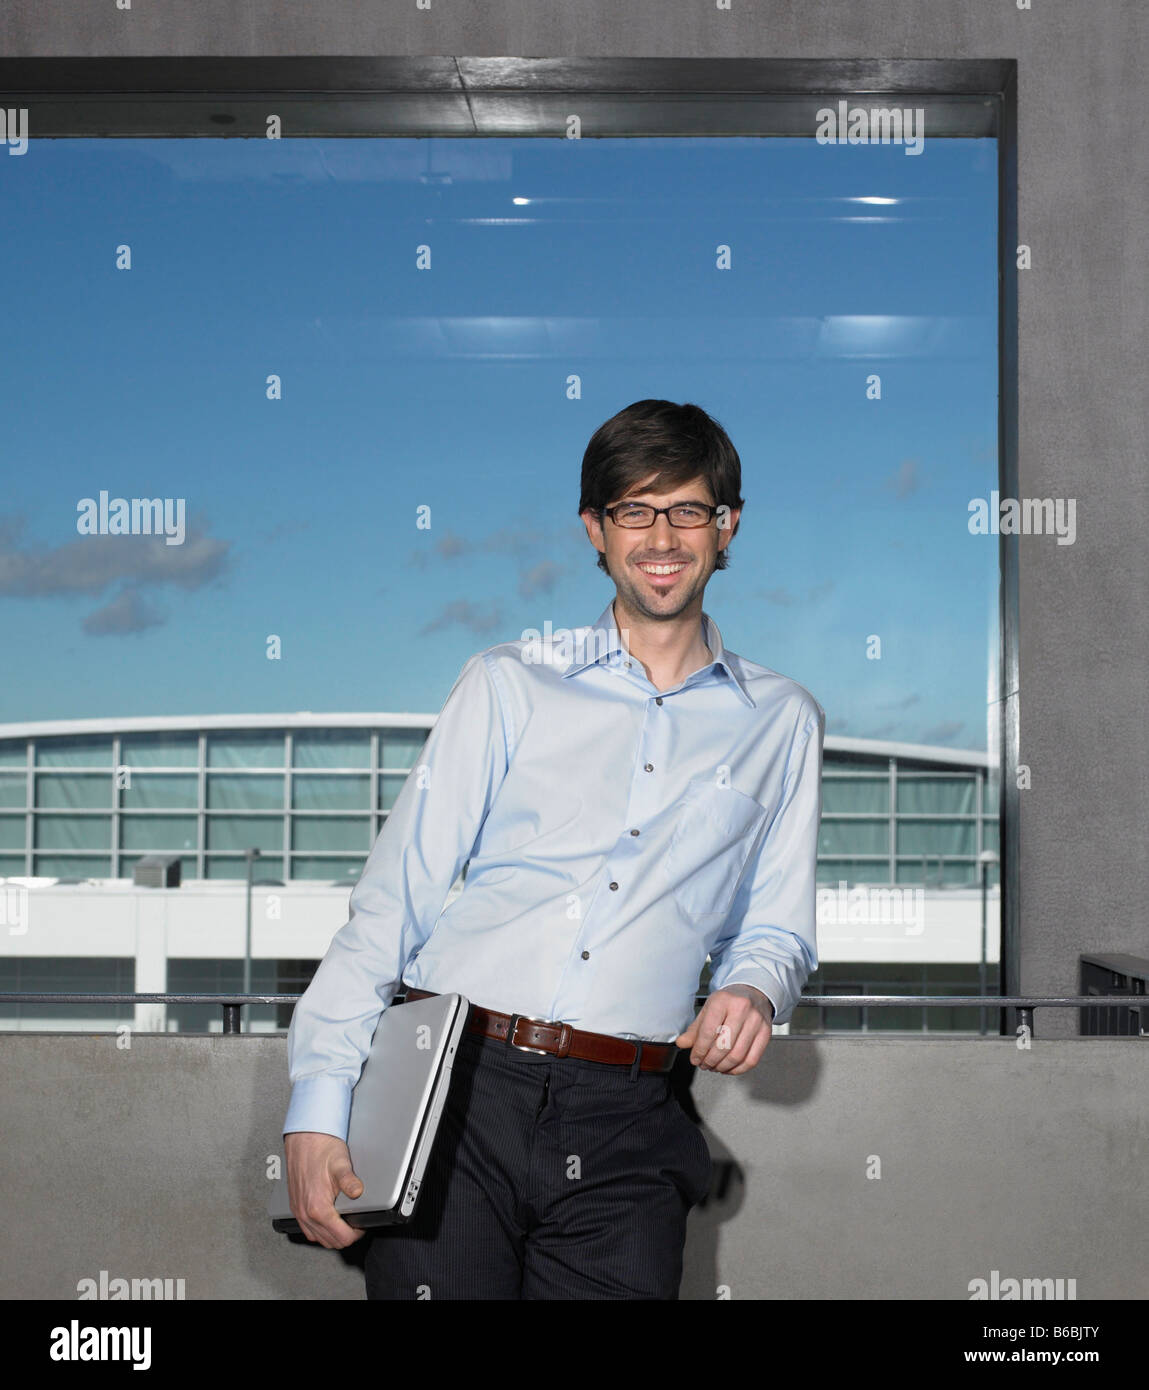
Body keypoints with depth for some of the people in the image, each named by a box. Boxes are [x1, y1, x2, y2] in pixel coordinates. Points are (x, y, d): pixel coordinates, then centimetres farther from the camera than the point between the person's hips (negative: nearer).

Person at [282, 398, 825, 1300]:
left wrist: (754, 990, -5)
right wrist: (318, 1108, -4)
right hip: (456, 1091, -1)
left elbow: (775, 930, 20)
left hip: (621, 1129, 1)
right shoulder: (510, 684, 11)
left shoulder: (782, 723, 15)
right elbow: (393, 897, 6)